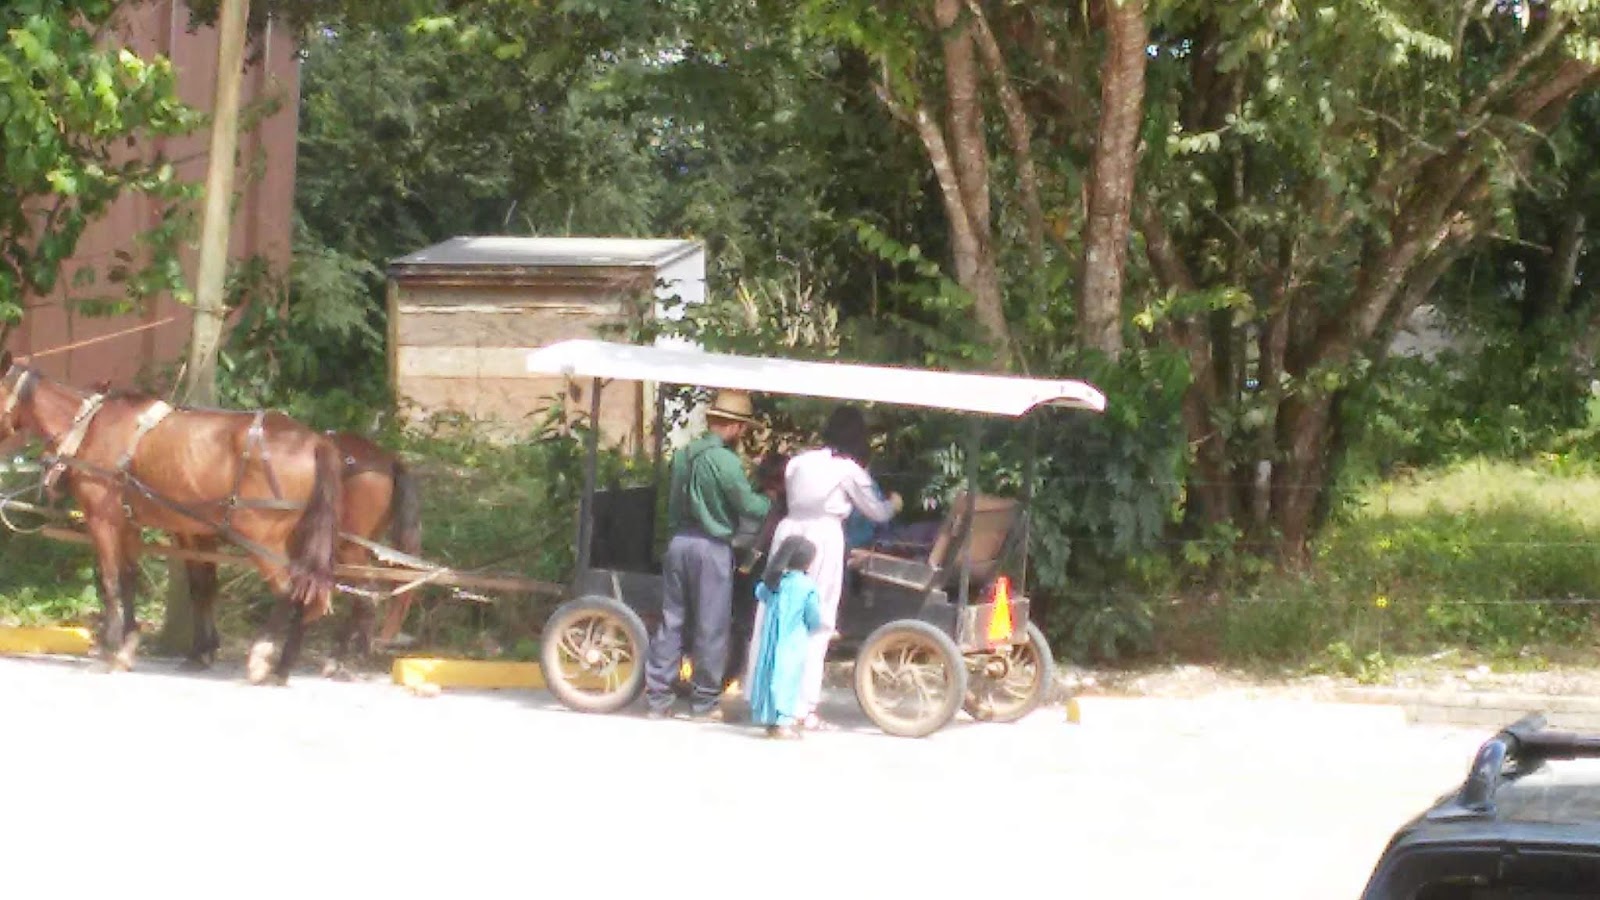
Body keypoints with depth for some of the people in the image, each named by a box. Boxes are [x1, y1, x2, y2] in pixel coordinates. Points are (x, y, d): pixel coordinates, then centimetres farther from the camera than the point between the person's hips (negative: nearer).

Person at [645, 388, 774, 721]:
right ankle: (704, 702, 7)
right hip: (711, 546, -7)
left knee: (671, 620, 9)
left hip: (678, 541, 7)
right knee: (711, 628, 3)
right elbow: (748, 505, -13)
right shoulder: (725, 461, -14)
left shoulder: (682, 455, 8)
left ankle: (657, 698, 10)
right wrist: (772, 501, 5)